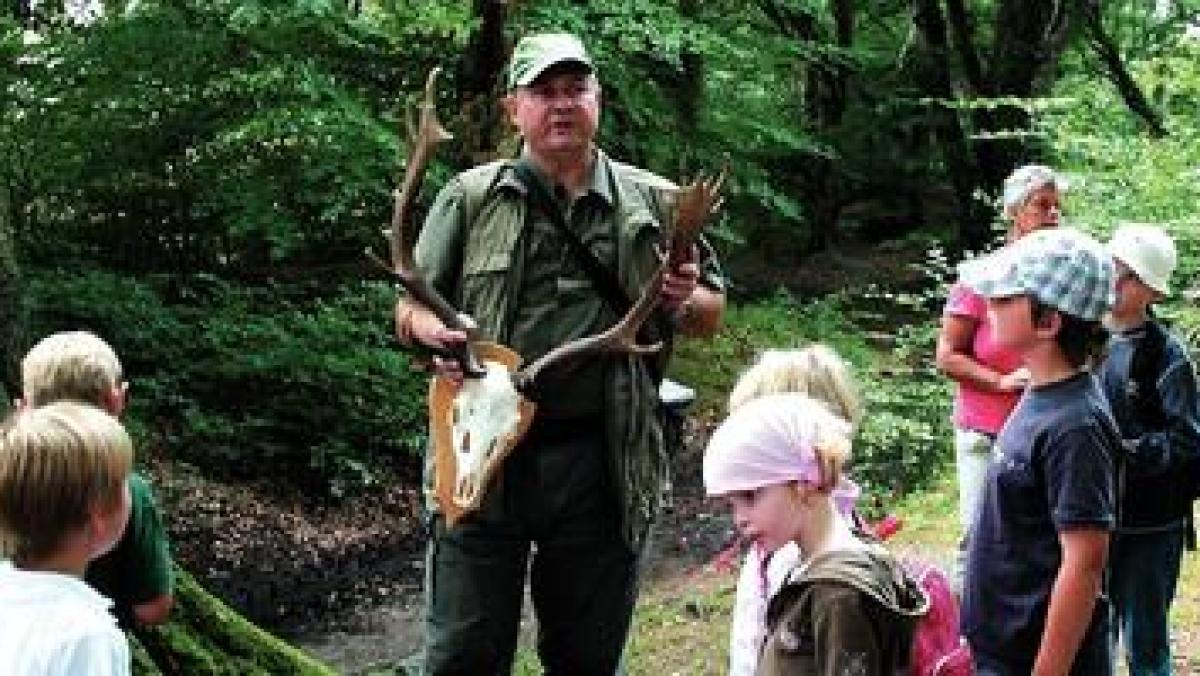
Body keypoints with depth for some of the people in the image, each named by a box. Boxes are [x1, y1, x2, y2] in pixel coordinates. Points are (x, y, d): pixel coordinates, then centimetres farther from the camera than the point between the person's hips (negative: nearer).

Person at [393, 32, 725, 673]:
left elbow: (711, 315, 16)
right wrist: (430, 329, -14)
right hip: (482, 458, -1)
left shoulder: (656, 204, 8)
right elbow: (410, 307, 9)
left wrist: (685, 302, -7)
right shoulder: (468, 199, 5)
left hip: (603, 463, 1)